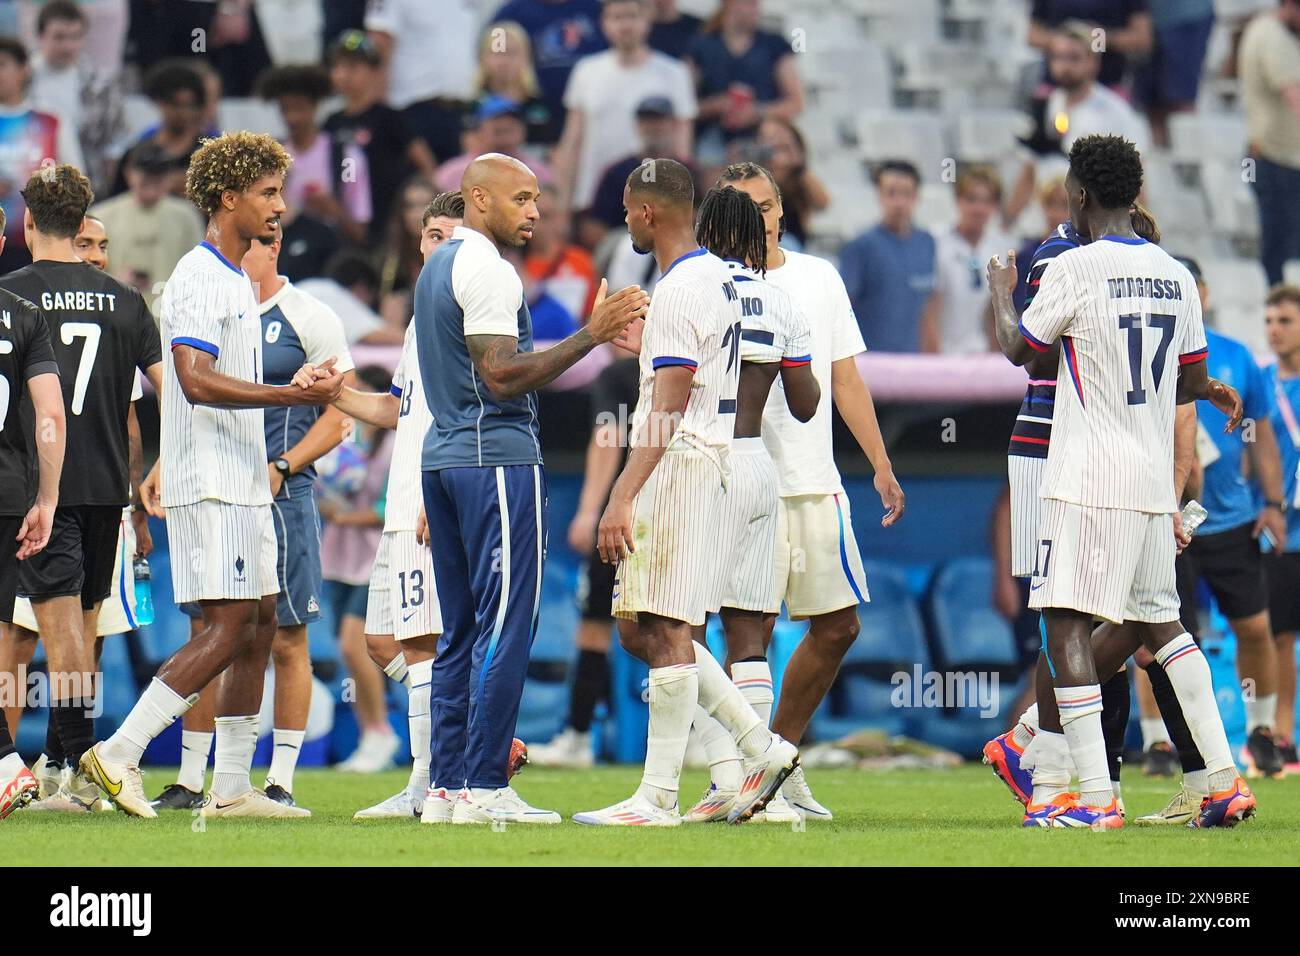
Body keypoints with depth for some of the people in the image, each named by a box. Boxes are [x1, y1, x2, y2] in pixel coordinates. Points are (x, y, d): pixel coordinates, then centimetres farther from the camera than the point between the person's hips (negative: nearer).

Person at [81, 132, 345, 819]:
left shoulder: (235, 280, 20)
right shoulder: (199, 278, -12)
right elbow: (196, 381, -23)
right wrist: (293, 394, -25)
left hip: (244, 484, 10)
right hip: (210, 485, -10)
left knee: (259, 624, 8)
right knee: (228, 627, -14)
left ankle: (232, 788, 9)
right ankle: (119, 752, -15)